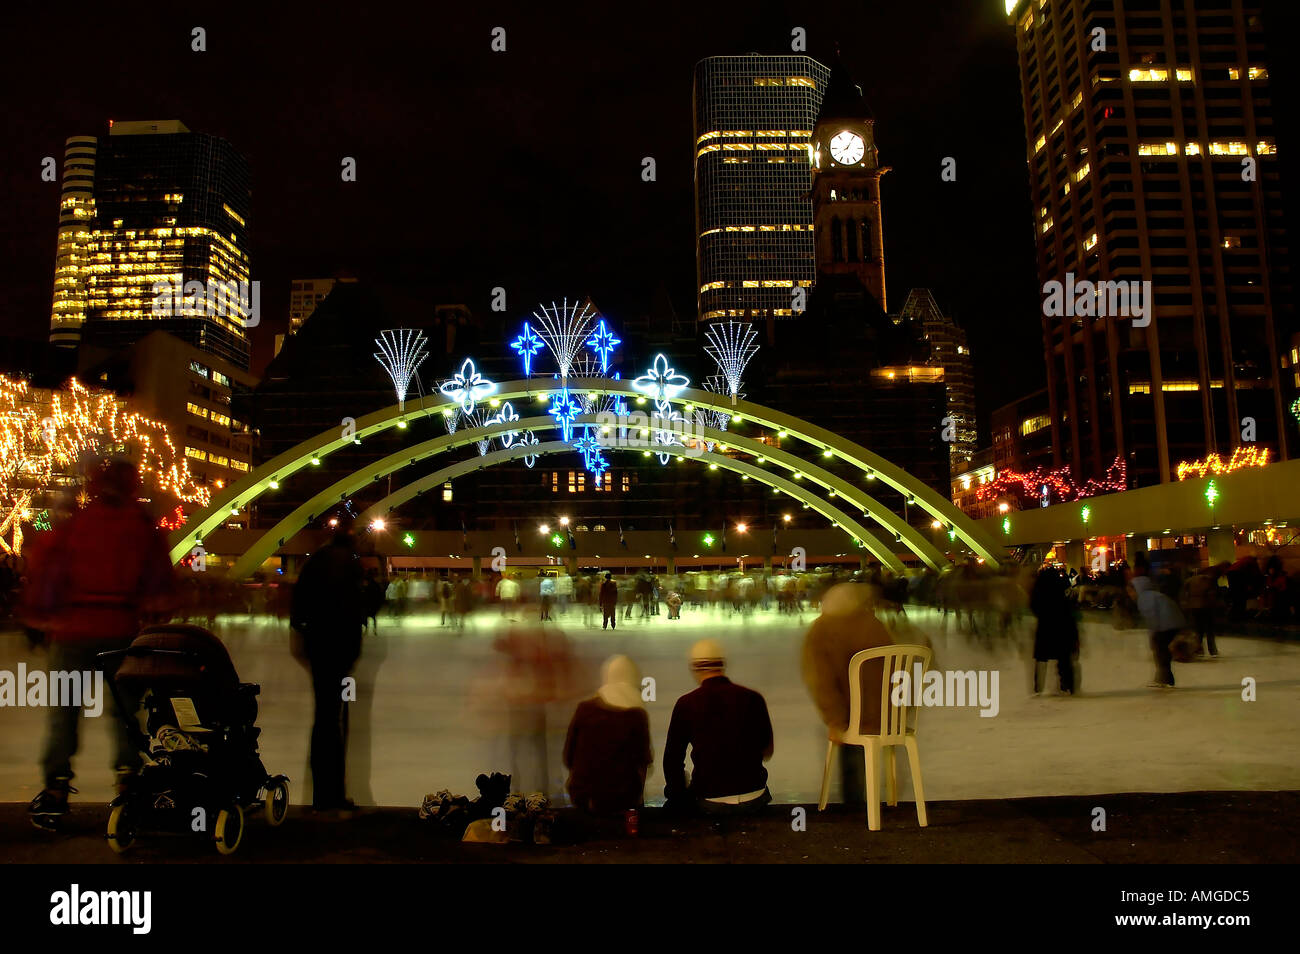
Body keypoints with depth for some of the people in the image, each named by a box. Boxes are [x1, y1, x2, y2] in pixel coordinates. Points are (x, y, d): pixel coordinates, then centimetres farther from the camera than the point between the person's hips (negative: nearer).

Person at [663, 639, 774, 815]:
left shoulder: (686, 704, -7)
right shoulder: (753, 698, -2)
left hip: (710, 803, -2)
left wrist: (680, 796, 17)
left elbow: (672, 759, 0)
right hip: (754, 800, 2)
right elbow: (767, 752, 9)